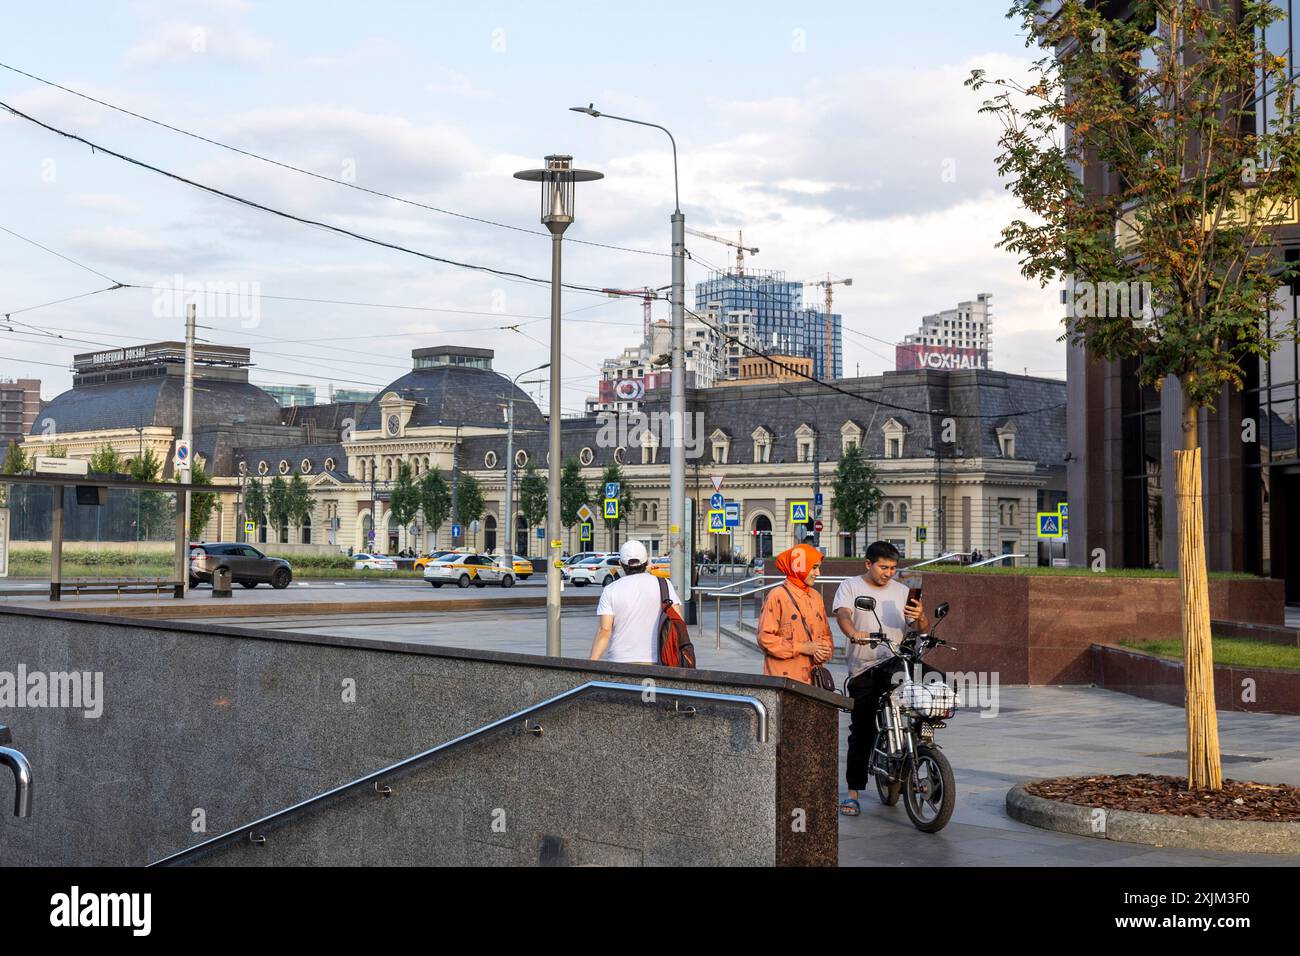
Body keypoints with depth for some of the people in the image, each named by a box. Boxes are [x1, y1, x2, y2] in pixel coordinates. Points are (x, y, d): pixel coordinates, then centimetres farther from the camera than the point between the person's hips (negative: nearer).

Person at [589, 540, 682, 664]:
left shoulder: (610, 590, 2)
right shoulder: (664, 584, 4)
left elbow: (605, 630, -6)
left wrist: (592, 663, -5)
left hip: (620, 661, -1)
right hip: (654, 662, 1)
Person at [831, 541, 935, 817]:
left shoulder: (901, 591, 16)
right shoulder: (851, 586, 7)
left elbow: (923, 629, 9)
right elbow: (842, 614, -12)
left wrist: (920, 617, -16)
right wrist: (854, 633, -35)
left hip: (897, 660, 2)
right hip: (863, 669, -2)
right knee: (861, 732, -2)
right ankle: (853, 792, 5)